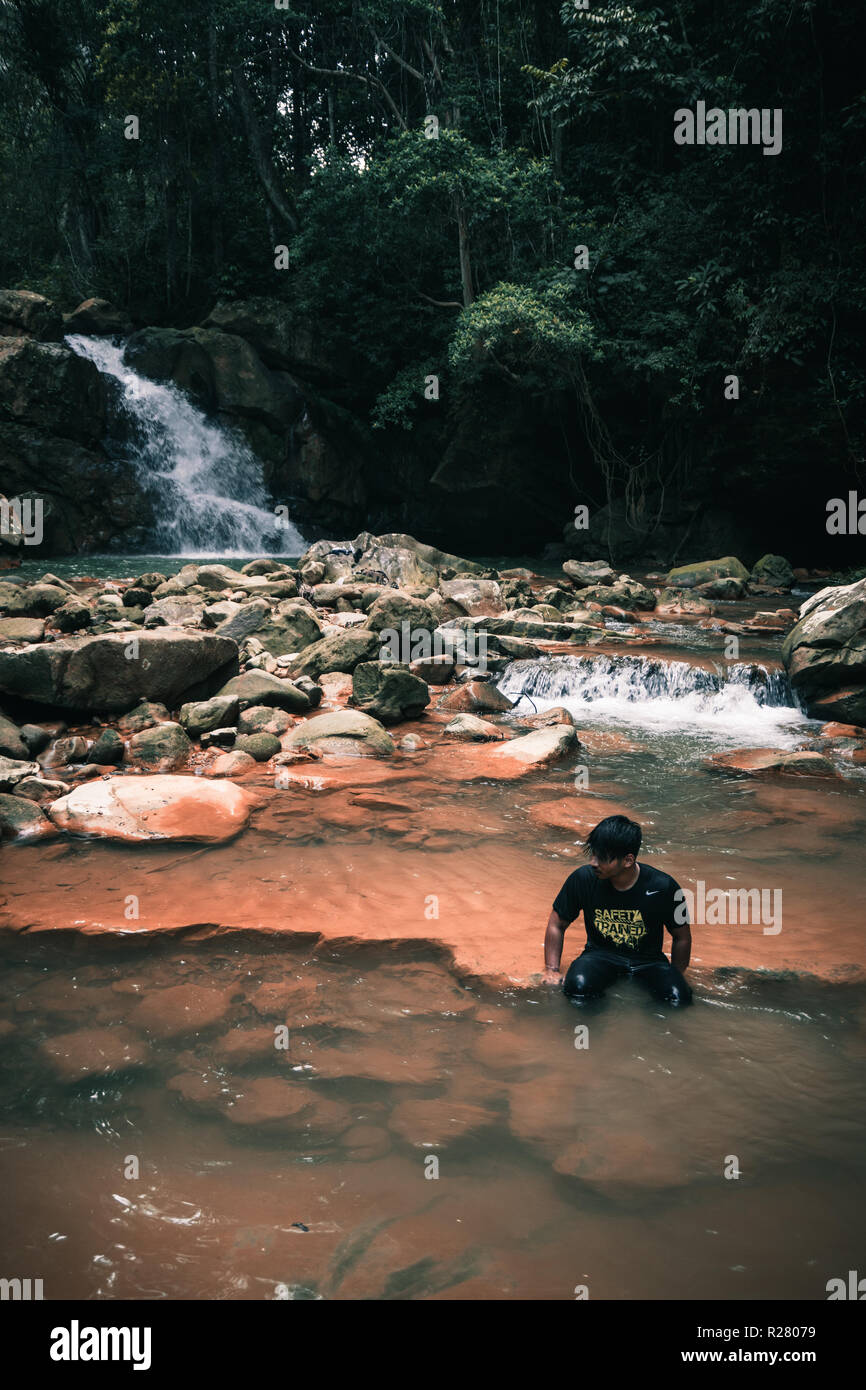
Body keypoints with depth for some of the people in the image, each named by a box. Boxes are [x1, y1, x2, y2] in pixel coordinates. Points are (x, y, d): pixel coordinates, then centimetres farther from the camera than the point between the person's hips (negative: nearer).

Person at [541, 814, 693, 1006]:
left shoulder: (663, 888, -17)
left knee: (679, 999, -28)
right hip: (600, 953, 0)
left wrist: (674, 979, 3)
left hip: (647, 959, 0)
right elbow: (556, 925, 2)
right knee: (578, 986, -34)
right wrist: (552, 970, -5)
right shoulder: (582, 879, -14)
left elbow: (682, 937, 1)